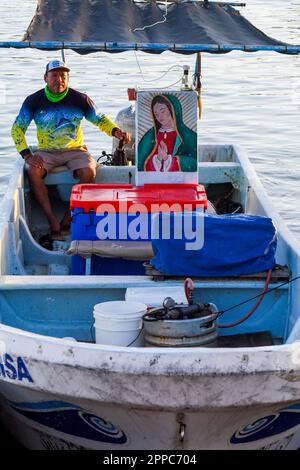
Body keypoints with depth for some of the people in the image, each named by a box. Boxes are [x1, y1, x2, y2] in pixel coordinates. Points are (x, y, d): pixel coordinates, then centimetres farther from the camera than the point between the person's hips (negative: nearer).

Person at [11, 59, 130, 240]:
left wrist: (116, 131, -14)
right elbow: (18, 128, 1)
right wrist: (27, 155, -13)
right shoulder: (34, 101, -3)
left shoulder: (80, 99, -3)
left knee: (89, 172, -31)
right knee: (33, 171, -31)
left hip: (75, 150, 0)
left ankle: (66, 223, -22)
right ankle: (53, 223, -26)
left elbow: (100, 120, 7)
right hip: (46, 151, 0)